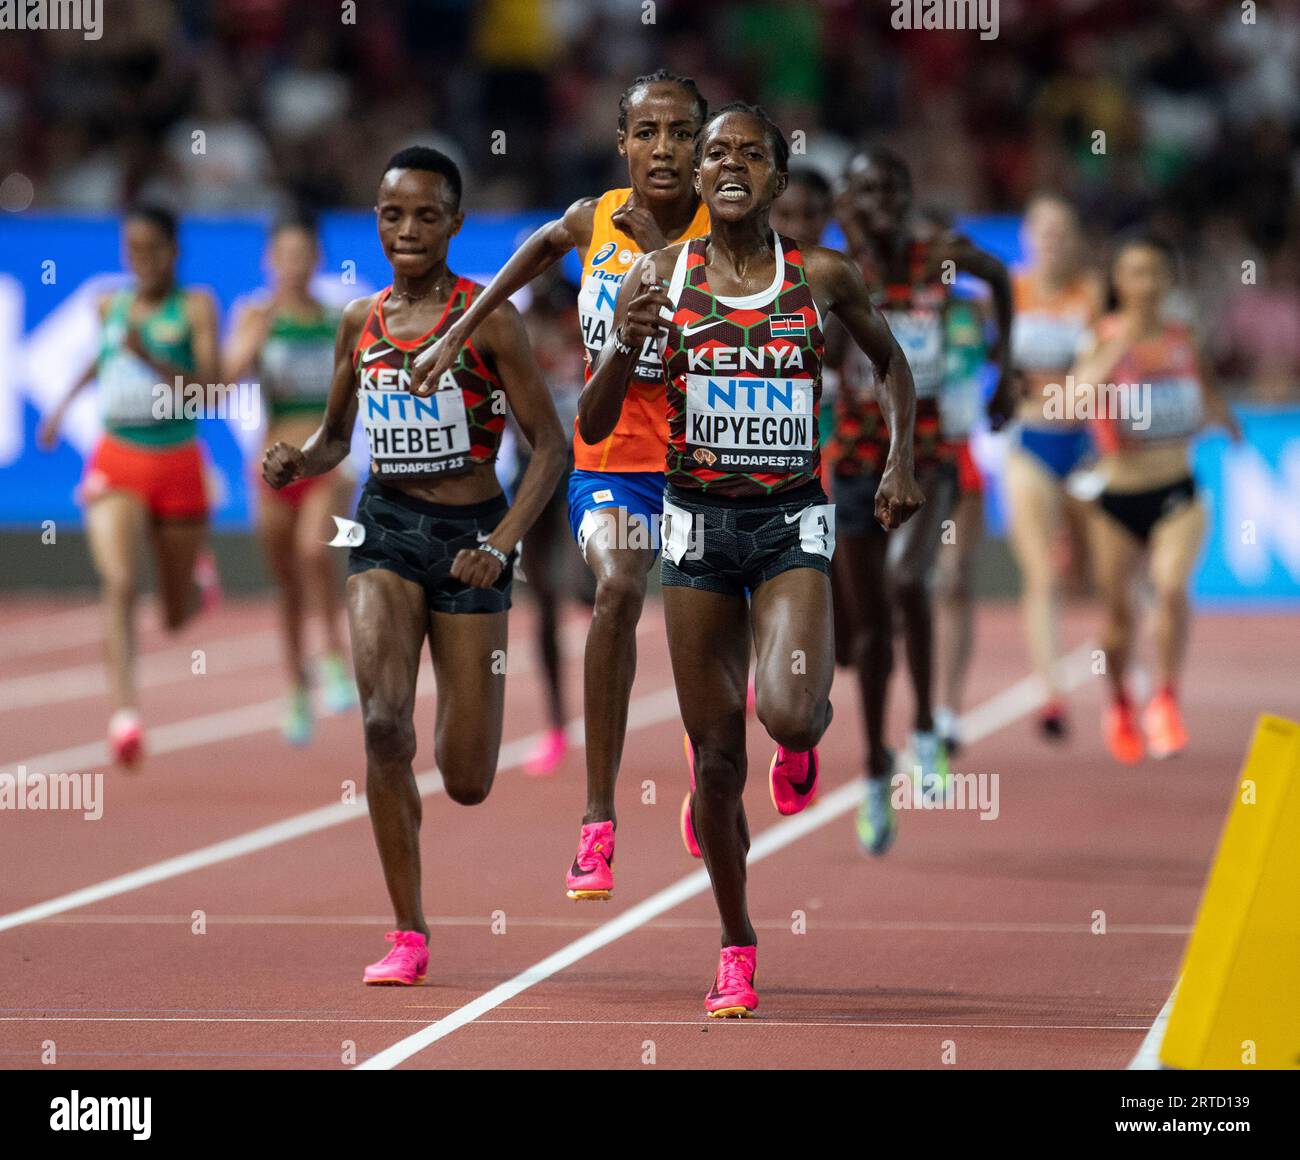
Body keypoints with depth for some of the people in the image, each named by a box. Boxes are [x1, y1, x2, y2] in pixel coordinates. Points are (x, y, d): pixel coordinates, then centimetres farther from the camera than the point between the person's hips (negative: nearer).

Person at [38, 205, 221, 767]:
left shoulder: (195, 308, -6)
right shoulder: (110, 306, 6)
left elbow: (208, 394, -16)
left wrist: (151, 359, -28)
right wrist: (66, 401, 28)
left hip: (177, 465, -1)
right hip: (116, 463, 1)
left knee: (178, 617, 13)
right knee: (120, 584, -24)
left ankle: (199, 573, 50)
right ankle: (124, 712, -34)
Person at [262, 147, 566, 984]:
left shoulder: (488, 319, -7)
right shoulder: (362, 321, 6)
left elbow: (551, 446, -7)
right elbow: (338, 435, 20)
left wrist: (499, 544, -17)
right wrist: (298, 462, -3)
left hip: (469, 534, -2)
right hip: (385, 528, 3)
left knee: (466, 783, 1)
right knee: (384, 724, -20)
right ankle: (409, 936, -8)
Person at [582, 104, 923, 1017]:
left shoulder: (824, 276, -2)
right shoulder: (662, 277, -2)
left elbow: (891, 363, 18)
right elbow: (593, 428, -3)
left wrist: (901, 461, 5)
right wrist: (628, 345, -21)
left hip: (792, 521, -1)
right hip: (698, 522, 1)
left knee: (789, 715, -24)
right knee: (717, 757, 3)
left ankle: (806, 740, 16)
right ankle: (737, 949, 20)